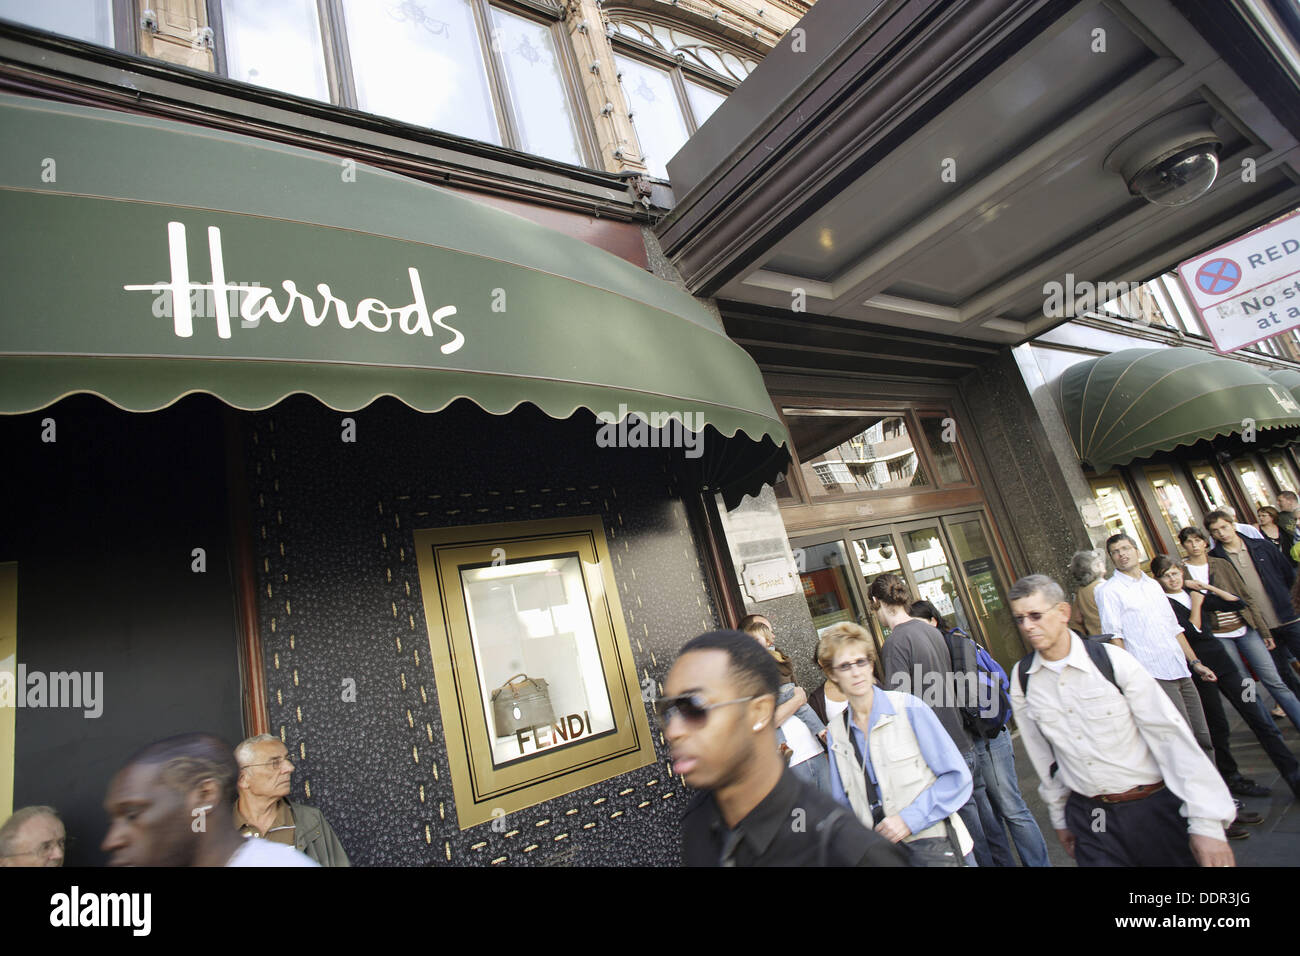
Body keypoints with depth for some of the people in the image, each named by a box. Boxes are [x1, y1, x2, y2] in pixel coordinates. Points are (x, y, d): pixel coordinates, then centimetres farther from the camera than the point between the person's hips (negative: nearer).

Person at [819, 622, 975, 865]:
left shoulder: (909, 708, -10)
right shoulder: (835, 733, 2)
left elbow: (957, 777, -9)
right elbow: (845, 803, 10)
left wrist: (911, 818, -16)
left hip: (932, 845, -3)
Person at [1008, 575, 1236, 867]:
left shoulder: (1112, 660, -13)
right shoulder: (1021, 677, -4)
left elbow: (1172, 735, -12)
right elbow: (1043, 754, 6)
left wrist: (1206, 823, -15)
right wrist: (1059, 817, 14)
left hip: (1154, 807, -2)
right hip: (1088, 816, 2)